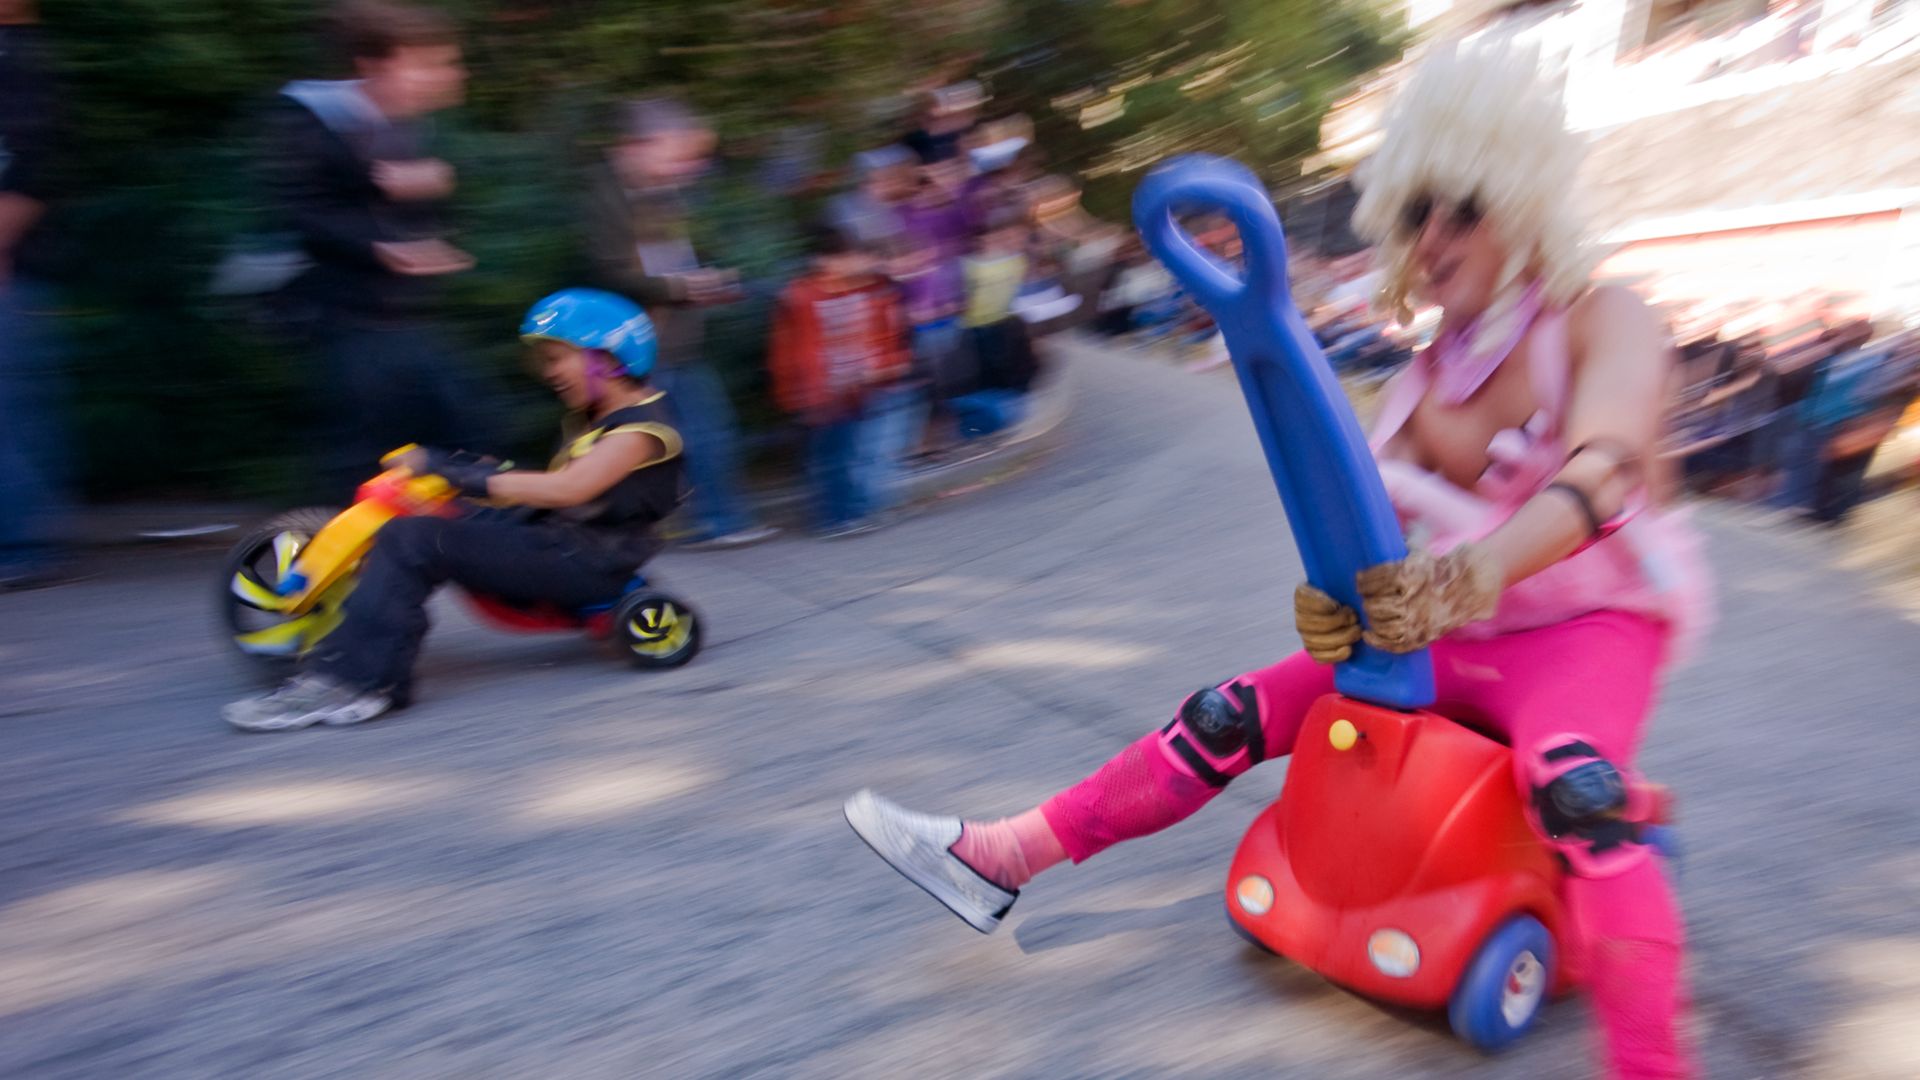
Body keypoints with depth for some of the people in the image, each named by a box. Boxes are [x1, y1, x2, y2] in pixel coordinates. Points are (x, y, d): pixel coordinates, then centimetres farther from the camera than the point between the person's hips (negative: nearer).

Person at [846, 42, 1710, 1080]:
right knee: (1232, 714, -7)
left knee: (1570, 780, -40)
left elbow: (1596, 477, -31)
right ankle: (995, 858, -3)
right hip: (1451, 633, 5)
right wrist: (1330, 590, -29)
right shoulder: (1433, 369, 7)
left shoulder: (1603, 321, -12)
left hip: (1587, 625, -5)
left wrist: (1464, 579, -51)